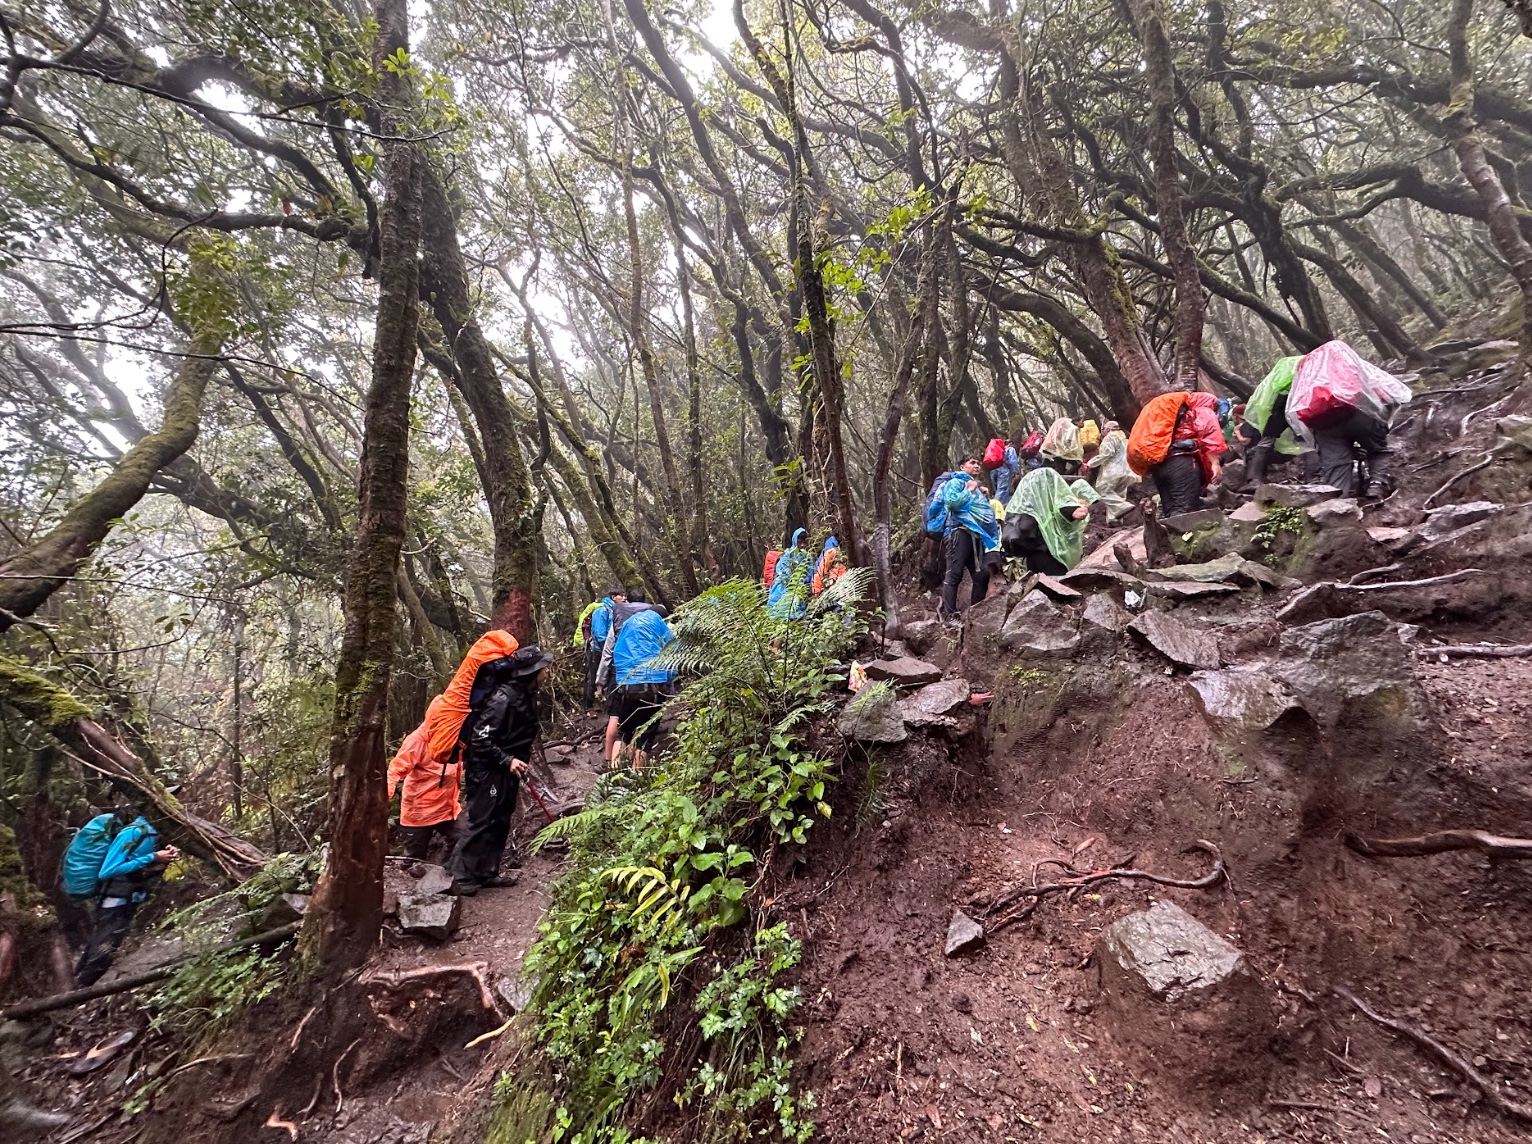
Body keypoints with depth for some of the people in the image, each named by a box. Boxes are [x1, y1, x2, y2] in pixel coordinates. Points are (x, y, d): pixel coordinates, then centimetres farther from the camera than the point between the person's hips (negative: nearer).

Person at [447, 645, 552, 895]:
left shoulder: (526, 694, 1)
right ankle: (459, 877, 15)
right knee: (481, 823, 1)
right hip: (488, 771, -9)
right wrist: (507, 760, -24)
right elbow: (480, 739, -25)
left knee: (500, 823, 16)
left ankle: (487, 873, 28)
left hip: (507, 771, 9)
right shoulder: (503, 697, -26)